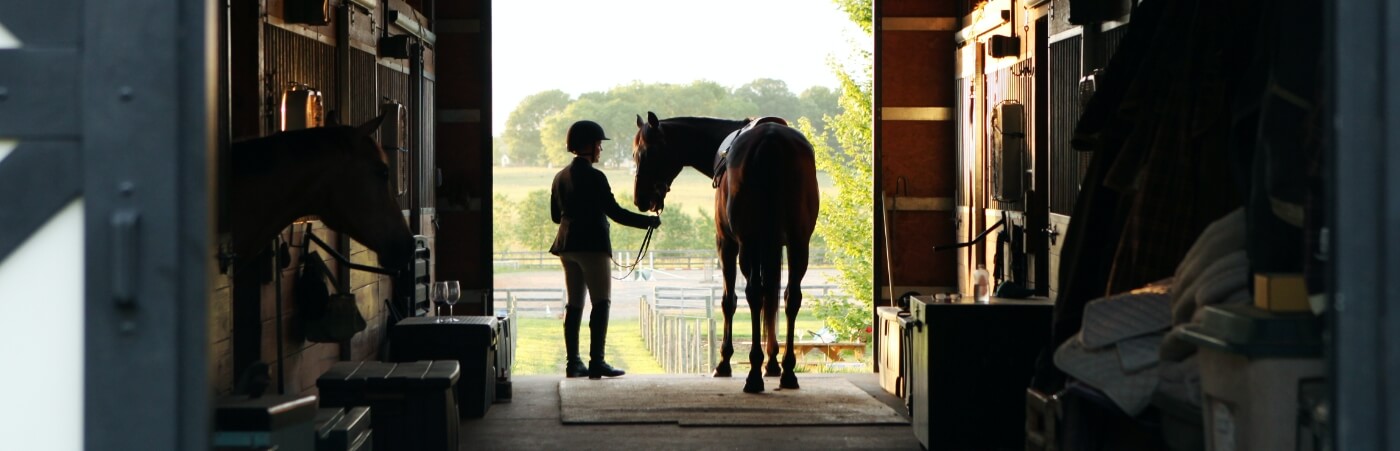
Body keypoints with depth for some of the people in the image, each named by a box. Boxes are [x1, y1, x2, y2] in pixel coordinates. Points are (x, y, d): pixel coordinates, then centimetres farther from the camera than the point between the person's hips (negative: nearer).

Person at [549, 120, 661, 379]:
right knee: (601, 302, -5)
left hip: (567, 245, 8)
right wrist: (649, 221, -8)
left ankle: (573, 362, 9)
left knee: (574, 304, 10)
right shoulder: (594, 177, -13)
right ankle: (596, 362, -12)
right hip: (593, 245, -8)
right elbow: (615, 212, -15)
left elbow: (555, 215, 17)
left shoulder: (561, 177, 10)